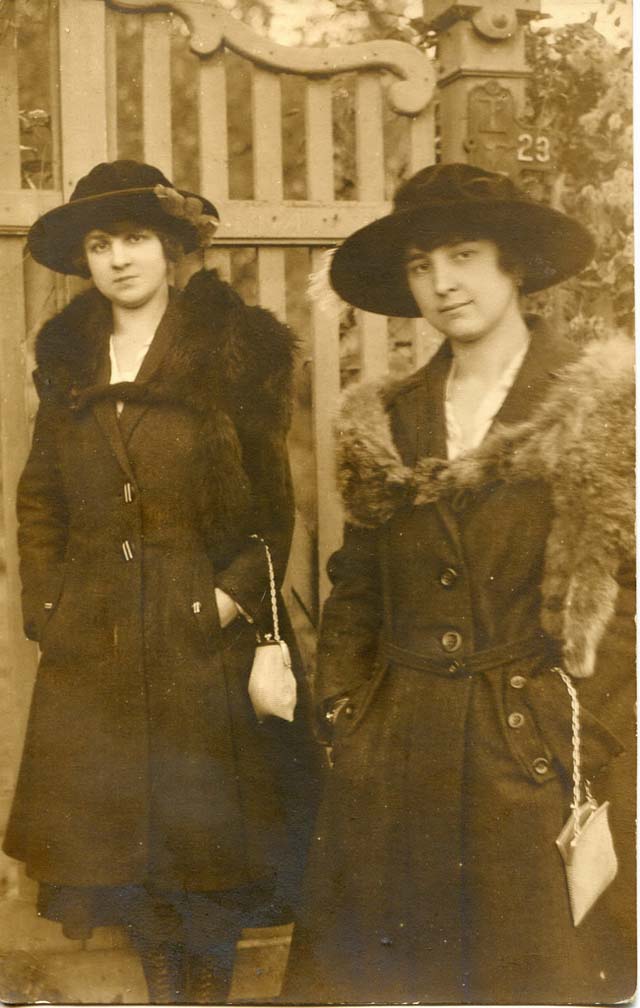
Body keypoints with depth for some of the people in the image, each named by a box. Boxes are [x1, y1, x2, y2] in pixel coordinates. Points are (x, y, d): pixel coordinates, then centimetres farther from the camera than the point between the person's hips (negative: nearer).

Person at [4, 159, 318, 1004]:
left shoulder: (236, 349, -1)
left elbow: (272, 497, -2)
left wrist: (237, 595, -11)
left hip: (203, 629, -3)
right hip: (94, 639, 4)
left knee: (205, 831, 3)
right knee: (117, 830, 9)